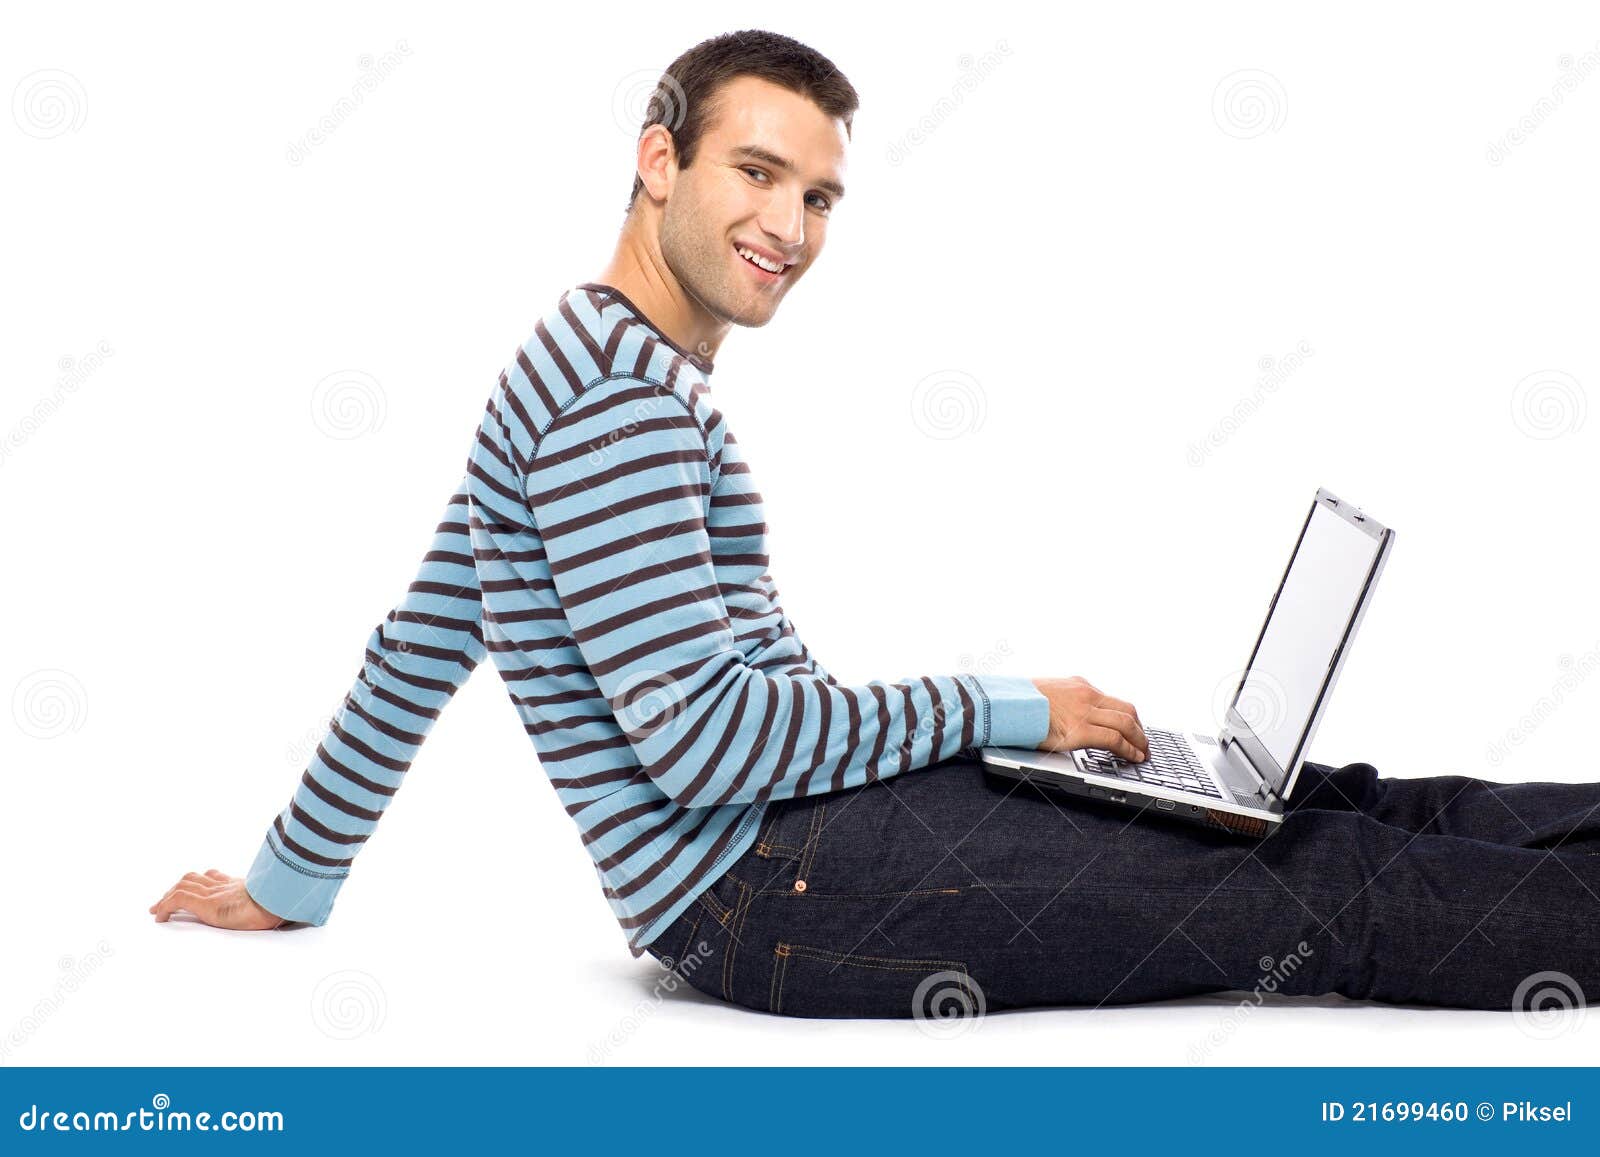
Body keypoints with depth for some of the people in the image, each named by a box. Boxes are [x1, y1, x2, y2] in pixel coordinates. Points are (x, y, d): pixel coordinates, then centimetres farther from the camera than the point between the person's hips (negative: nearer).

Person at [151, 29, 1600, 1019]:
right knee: (1326, 894, -11)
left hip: (818, 810, 9)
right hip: (770, 883, -9)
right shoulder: (617, 389, -16)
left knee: (1293, 801, 5)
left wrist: (291, 879, 27)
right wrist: (1004, 710, -13)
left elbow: (414, 652, 22)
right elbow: (704, 738, -23)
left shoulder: (597, 368, 18)